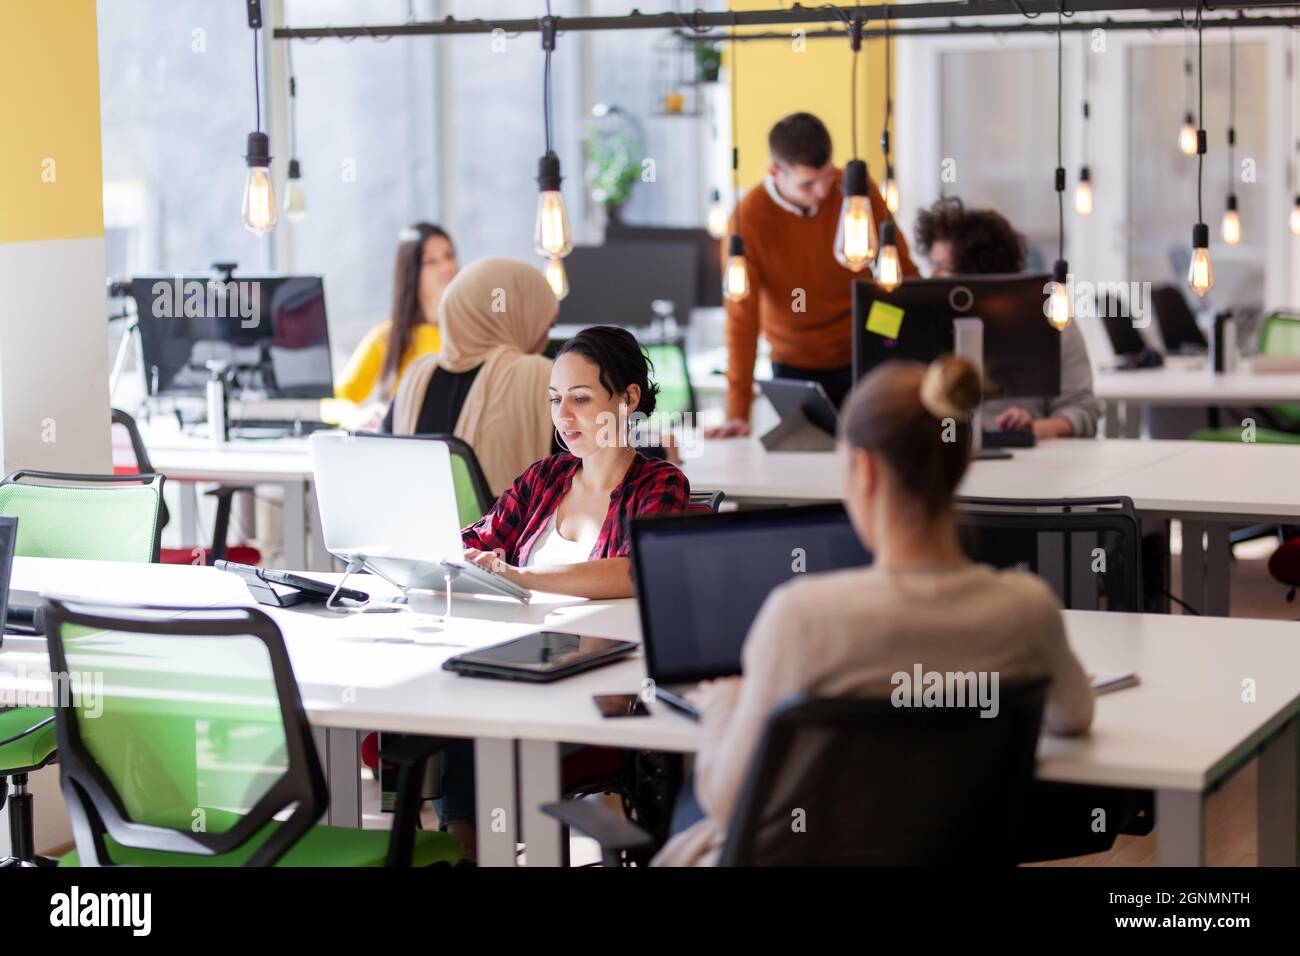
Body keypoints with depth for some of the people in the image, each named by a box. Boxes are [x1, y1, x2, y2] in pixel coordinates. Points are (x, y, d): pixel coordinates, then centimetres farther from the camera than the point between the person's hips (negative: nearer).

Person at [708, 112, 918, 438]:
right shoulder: (748, 219, -18)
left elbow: (901, 271, -1)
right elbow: (742, 317, -19)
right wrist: (737, 412, -25)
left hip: (864, 358, 2)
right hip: (795, 367, -1)